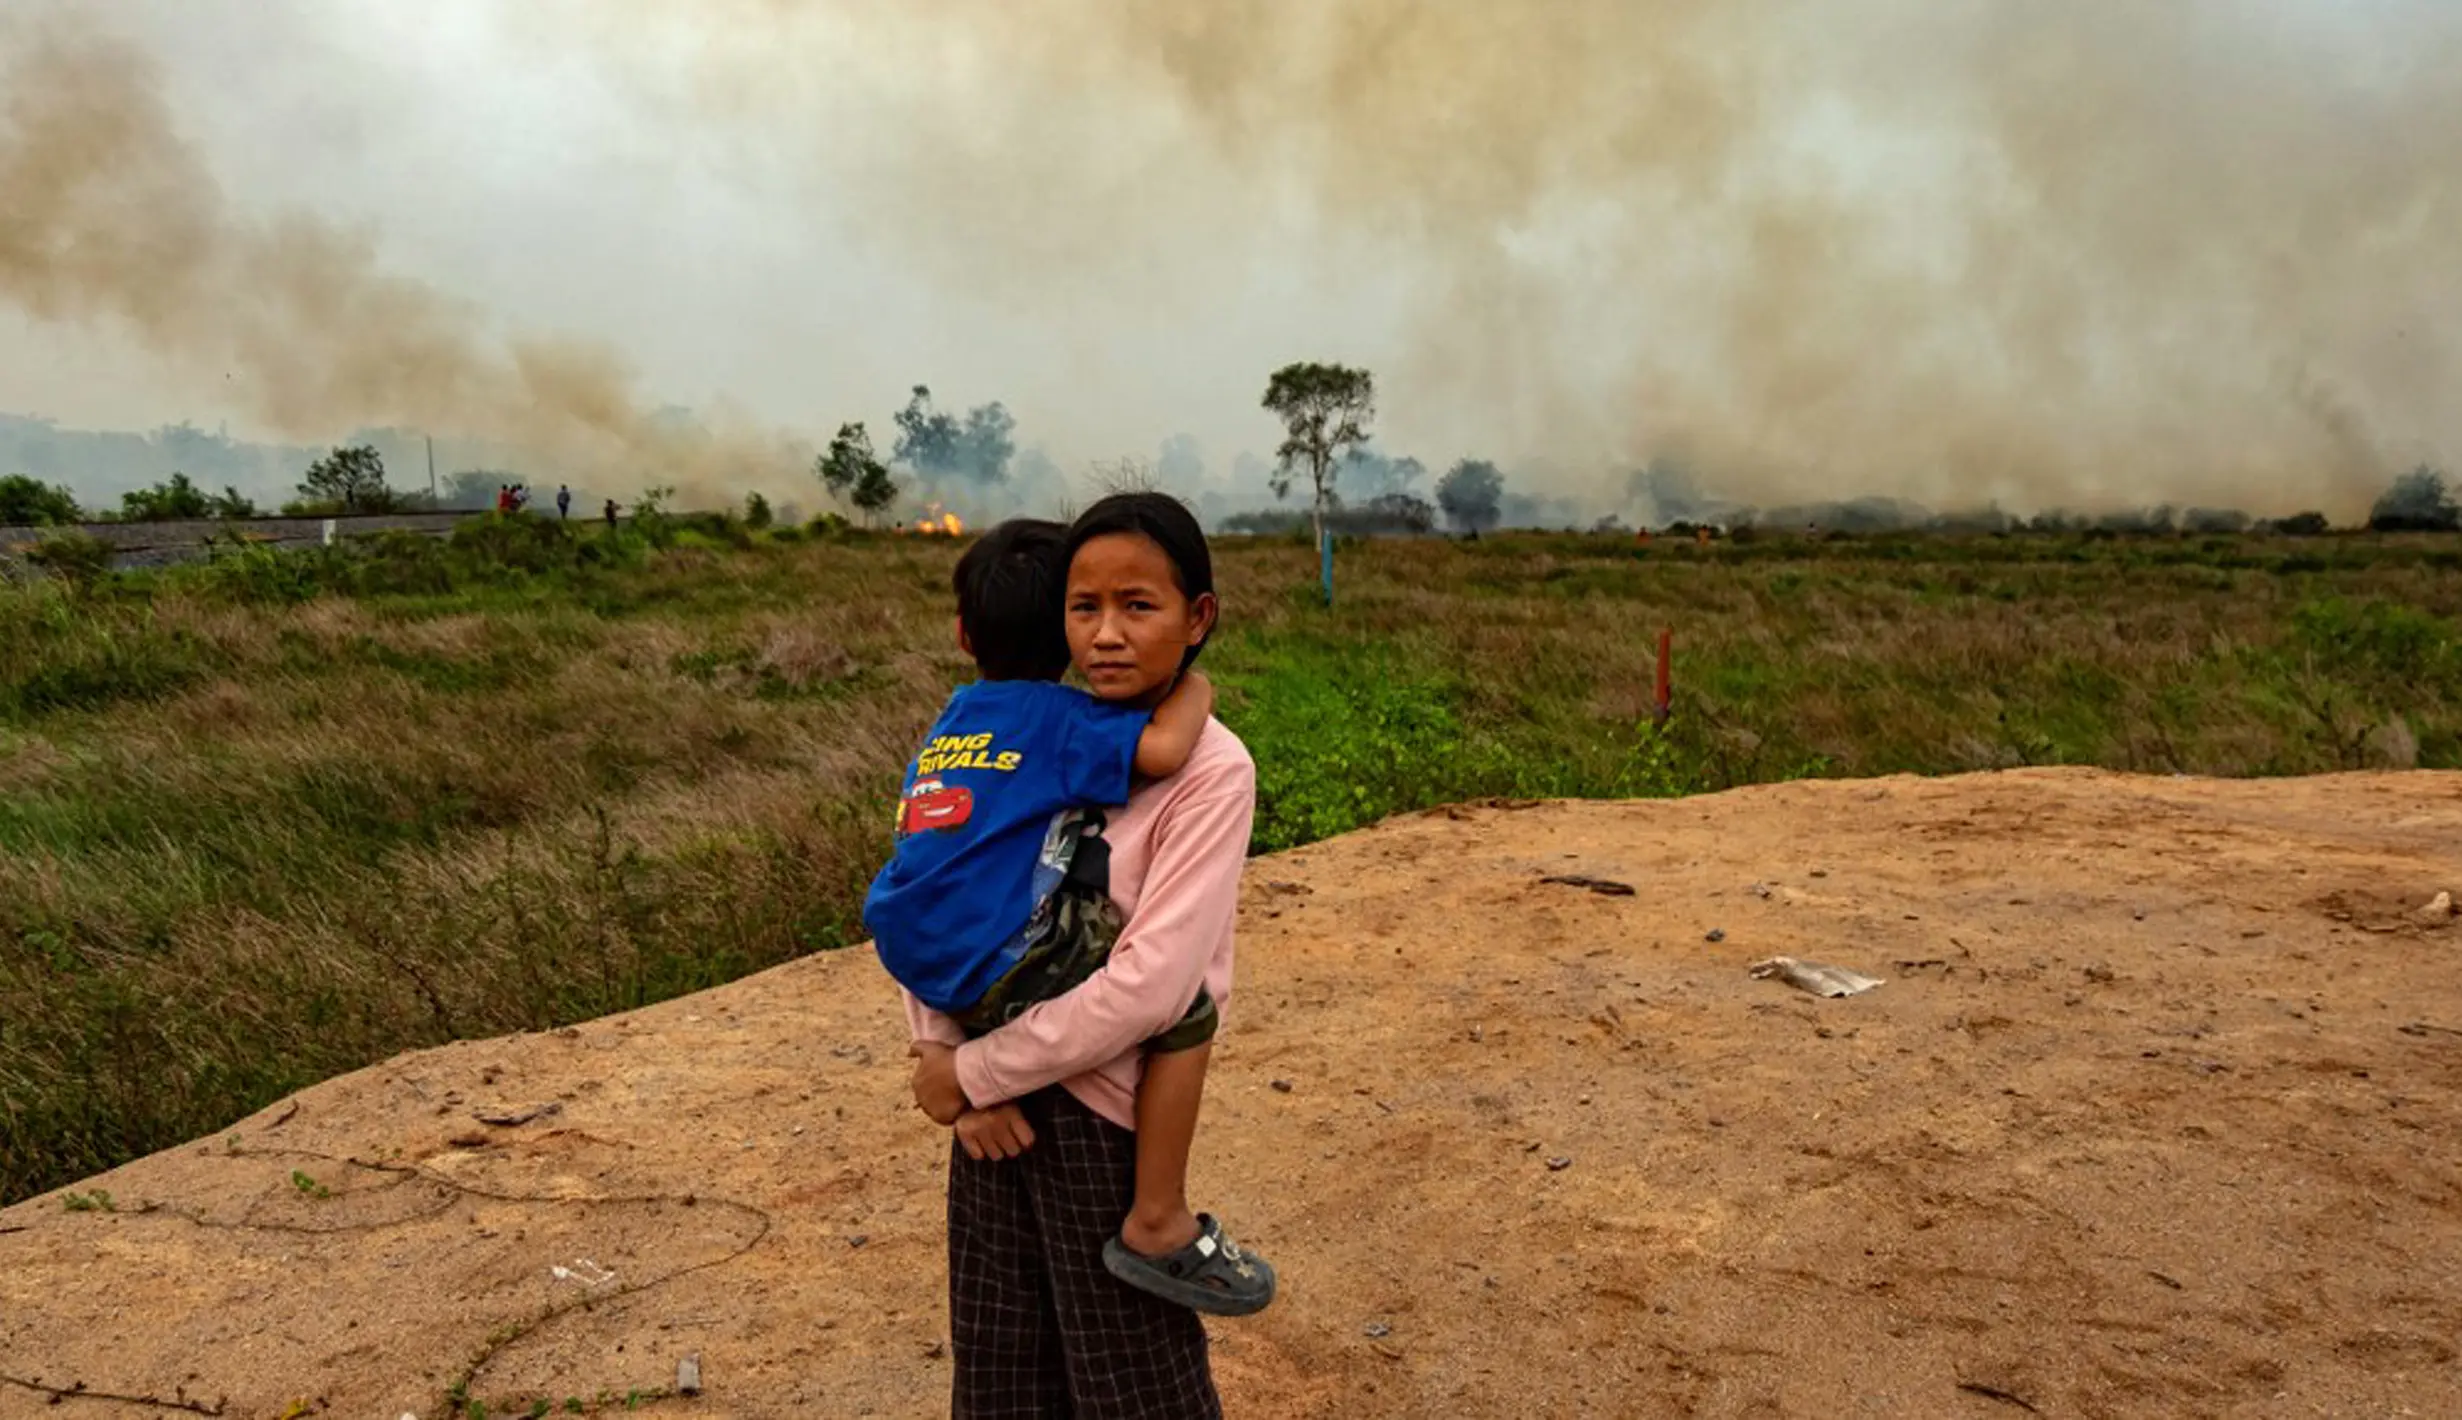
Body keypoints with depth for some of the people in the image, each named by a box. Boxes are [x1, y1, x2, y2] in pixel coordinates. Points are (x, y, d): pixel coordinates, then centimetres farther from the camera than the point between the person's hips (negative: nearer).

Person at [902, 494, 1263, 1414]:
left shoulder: (1209, 771, -16)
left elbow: (1148, 985, -22)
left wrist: (971, 1072, -15)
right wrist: (945, 1056, -11)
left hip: (1105, 1108, -5)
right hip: (999, 1091, 5)